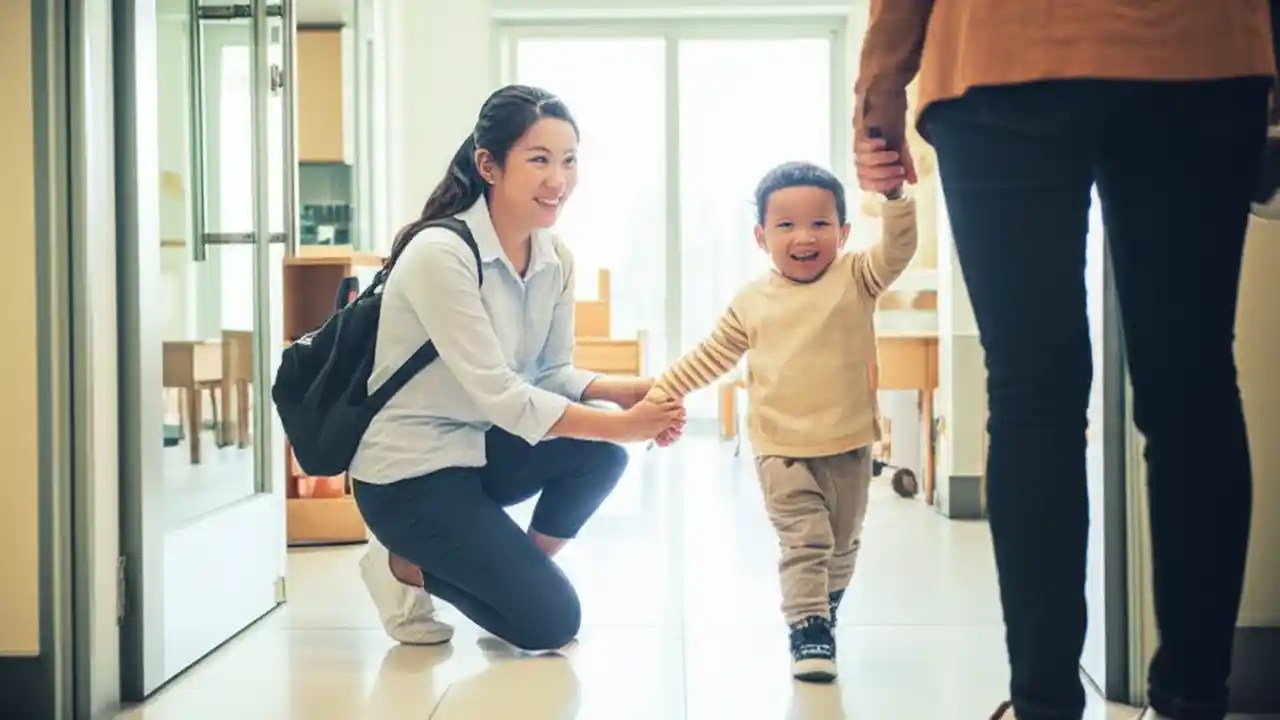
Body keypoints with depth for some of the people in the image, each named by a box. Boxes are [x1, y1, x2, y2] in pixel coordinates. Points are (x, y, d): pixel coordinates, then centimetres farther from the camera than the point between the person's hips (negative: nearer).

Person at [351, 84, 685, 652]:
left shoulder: (555, 259, -1)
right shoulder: (440, 254, -24)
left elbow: (552, 374, 2)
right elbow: (497, 394, -28)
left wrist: (623, 392, -18)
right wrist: (621, 424, -31)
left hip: (478, 448, 7)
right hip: (407, 474, -7)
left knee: (599, 454, -19)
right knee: (549, 621, -12)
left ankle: (518, 573, 4)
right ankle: (404, 566, 9)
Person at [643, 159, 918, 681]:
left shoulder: (855, 278, -5)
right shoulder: (752, 301, 1)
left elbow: (898, 249, -23)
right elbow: (711, 356, 11)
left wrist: (892, 189, -38)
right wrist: (664, 389, 5)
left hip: (847, 446, 1)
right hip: (780, 449, -1)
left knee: (842, 543, 17)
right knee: (804, 541, -11)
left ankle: (821, 617, 40)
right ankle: (808, 633, -3)